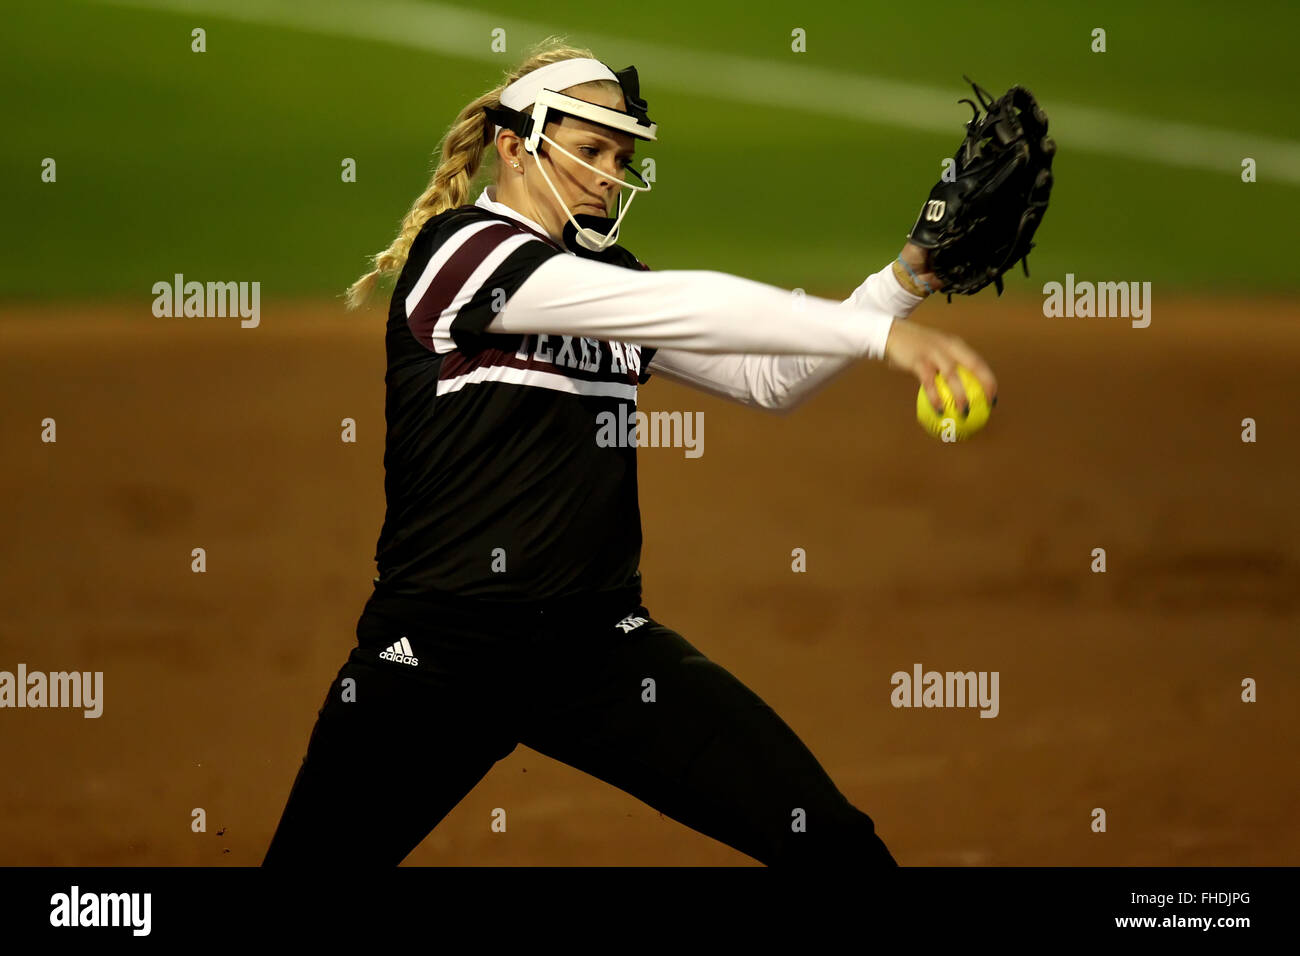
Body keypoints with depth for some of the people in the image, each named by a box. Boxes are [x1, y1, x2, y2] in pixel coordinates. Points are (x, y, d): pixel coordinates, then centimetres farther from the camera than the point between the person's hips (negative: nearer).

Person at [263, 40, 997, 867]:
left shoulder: (612, 280, 13)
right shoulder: (460, 248, -11)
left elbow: (769, 379, 10)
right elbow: (685, 306, -23)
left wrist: (906, 279, -4)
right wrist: (879, 334, -28)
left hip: (597, 640, 6)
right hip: (438, 648, -5)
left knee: (834, 841, -9)